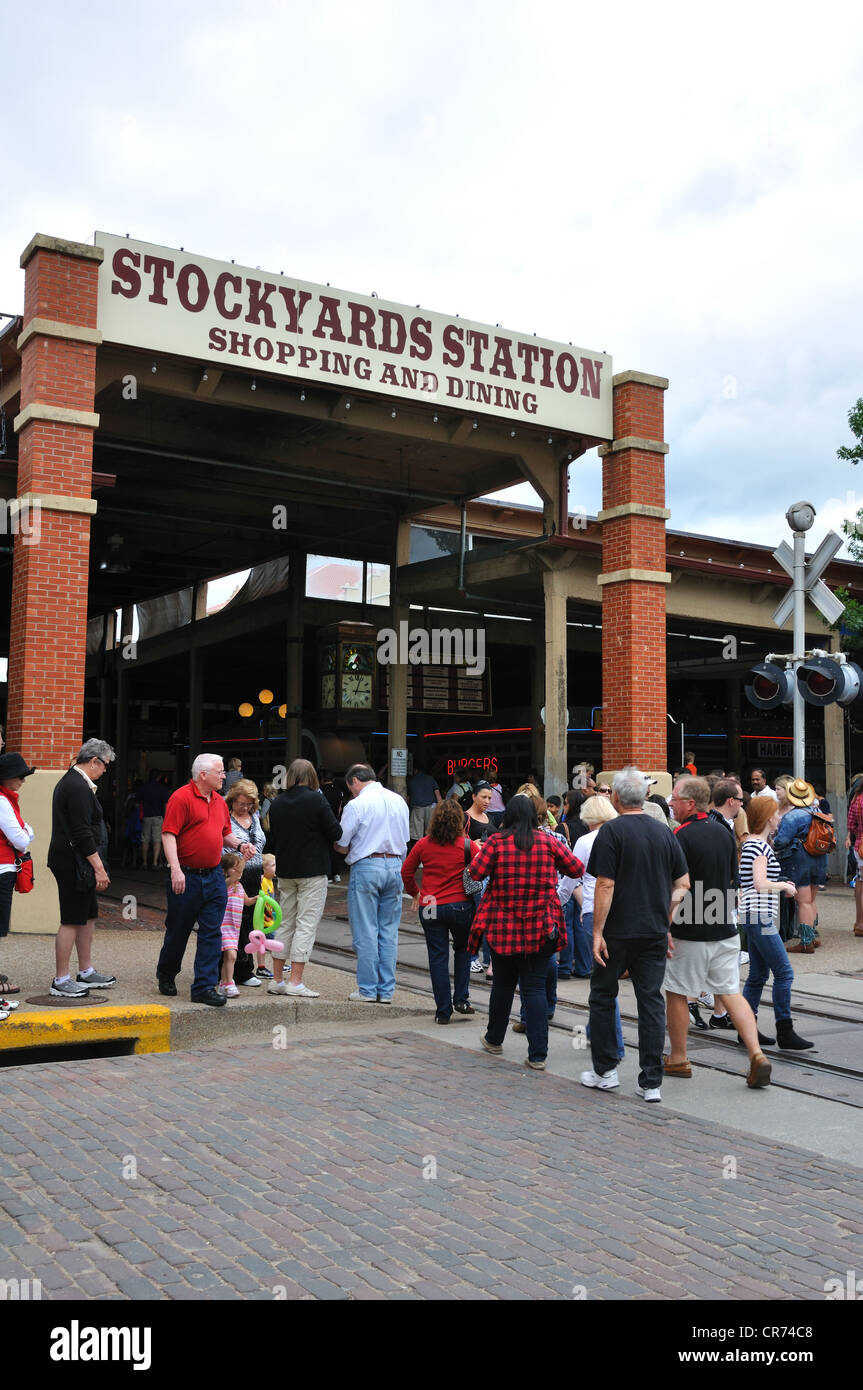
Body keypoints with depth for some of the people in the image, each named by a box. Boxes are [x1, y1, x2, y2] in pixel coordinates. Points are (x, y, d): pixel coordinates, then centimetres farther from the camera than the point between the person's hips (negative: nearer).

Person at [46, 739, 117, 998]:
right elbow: (82, 833, -23)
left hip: (73, 863, 11)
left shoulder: (69, 781, 16)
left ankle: (86, 973, 25)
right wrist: (99, 868, -20)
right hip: (75, 864, -11)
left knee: (88, 917, 16)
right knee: (72, 921, -4)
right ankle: (60, 981, 2)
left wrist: (97, 865, 21)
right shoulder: (79, 788, -18)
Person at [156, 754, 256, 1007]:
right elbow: (168, 834, -16)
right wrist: (175, 869, -24)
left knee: (212, 933, 0)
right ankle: (166, 976, 31)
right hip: (186, 877, -6)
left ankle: (205, 987, 3)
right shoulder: (181, 798, -10)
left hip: (214, 877, 6)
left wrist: (240, 845, 5)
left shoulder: (219, 801, 13)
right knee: (178, 931, 8)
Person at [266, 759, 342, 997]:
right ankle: (296, 981, -6)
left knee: (285, 923, 14)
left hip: (285, 872, 5)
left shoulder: (277, 803, 4)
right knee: (306, 924, -2)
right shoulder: (316, 800, -13)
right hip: (312, 871, -5)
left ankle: (277, 979, 16)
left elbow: (272, 841, 11)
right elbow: (335, 832, -11)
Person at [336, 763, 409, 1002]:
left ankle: (367, 990, 6)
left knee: (365, 932, 2)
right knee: (389, 931, 9)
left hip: (366, 868, -6)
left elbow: (340, 845, -6)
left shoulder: (356, 805, -10)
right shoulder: (399, 801, 9)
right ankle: (386, 990, 12)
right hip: (395, 866, 6)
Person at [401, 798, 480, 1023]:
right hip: (460, 906, -1)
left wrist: (414, 893, 22)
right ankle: (461, 999, 17)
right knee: (463, 950, 22)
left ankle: (443, 1011, 9)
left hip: (430, 908, 1)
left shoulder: (423, 844, -1)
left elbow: (406, 871, 8)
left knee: (438, 957, 7)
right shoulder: (467, 845, -7)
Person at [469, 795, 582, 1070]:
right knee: (535, 987, 3)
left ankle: (494, 1039, 34)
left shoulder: (496, 841, -6)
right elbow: (577, 870, 5)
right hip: (541, 927, 0)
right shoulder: (549, 842, -2)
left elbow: (475, 873, -9)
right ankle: (538, 1054, -2)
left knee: (503, 983, 17)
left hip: (502, 926, 0)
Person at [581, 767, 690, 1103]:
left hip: (618, 931, -4)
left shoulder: (612, 832, -10)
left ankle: (605, 1071, 19)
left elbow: (605, 885, -14)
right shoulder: (664, 832, 6)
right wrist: (666, 923, 15)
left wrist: (597, 931, -11)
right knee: (652, 1001, 6)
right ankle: (651, 1082, 5)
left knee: (603, 997, 12)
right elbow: (682, 884, 9)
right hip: (655, 932, 4)